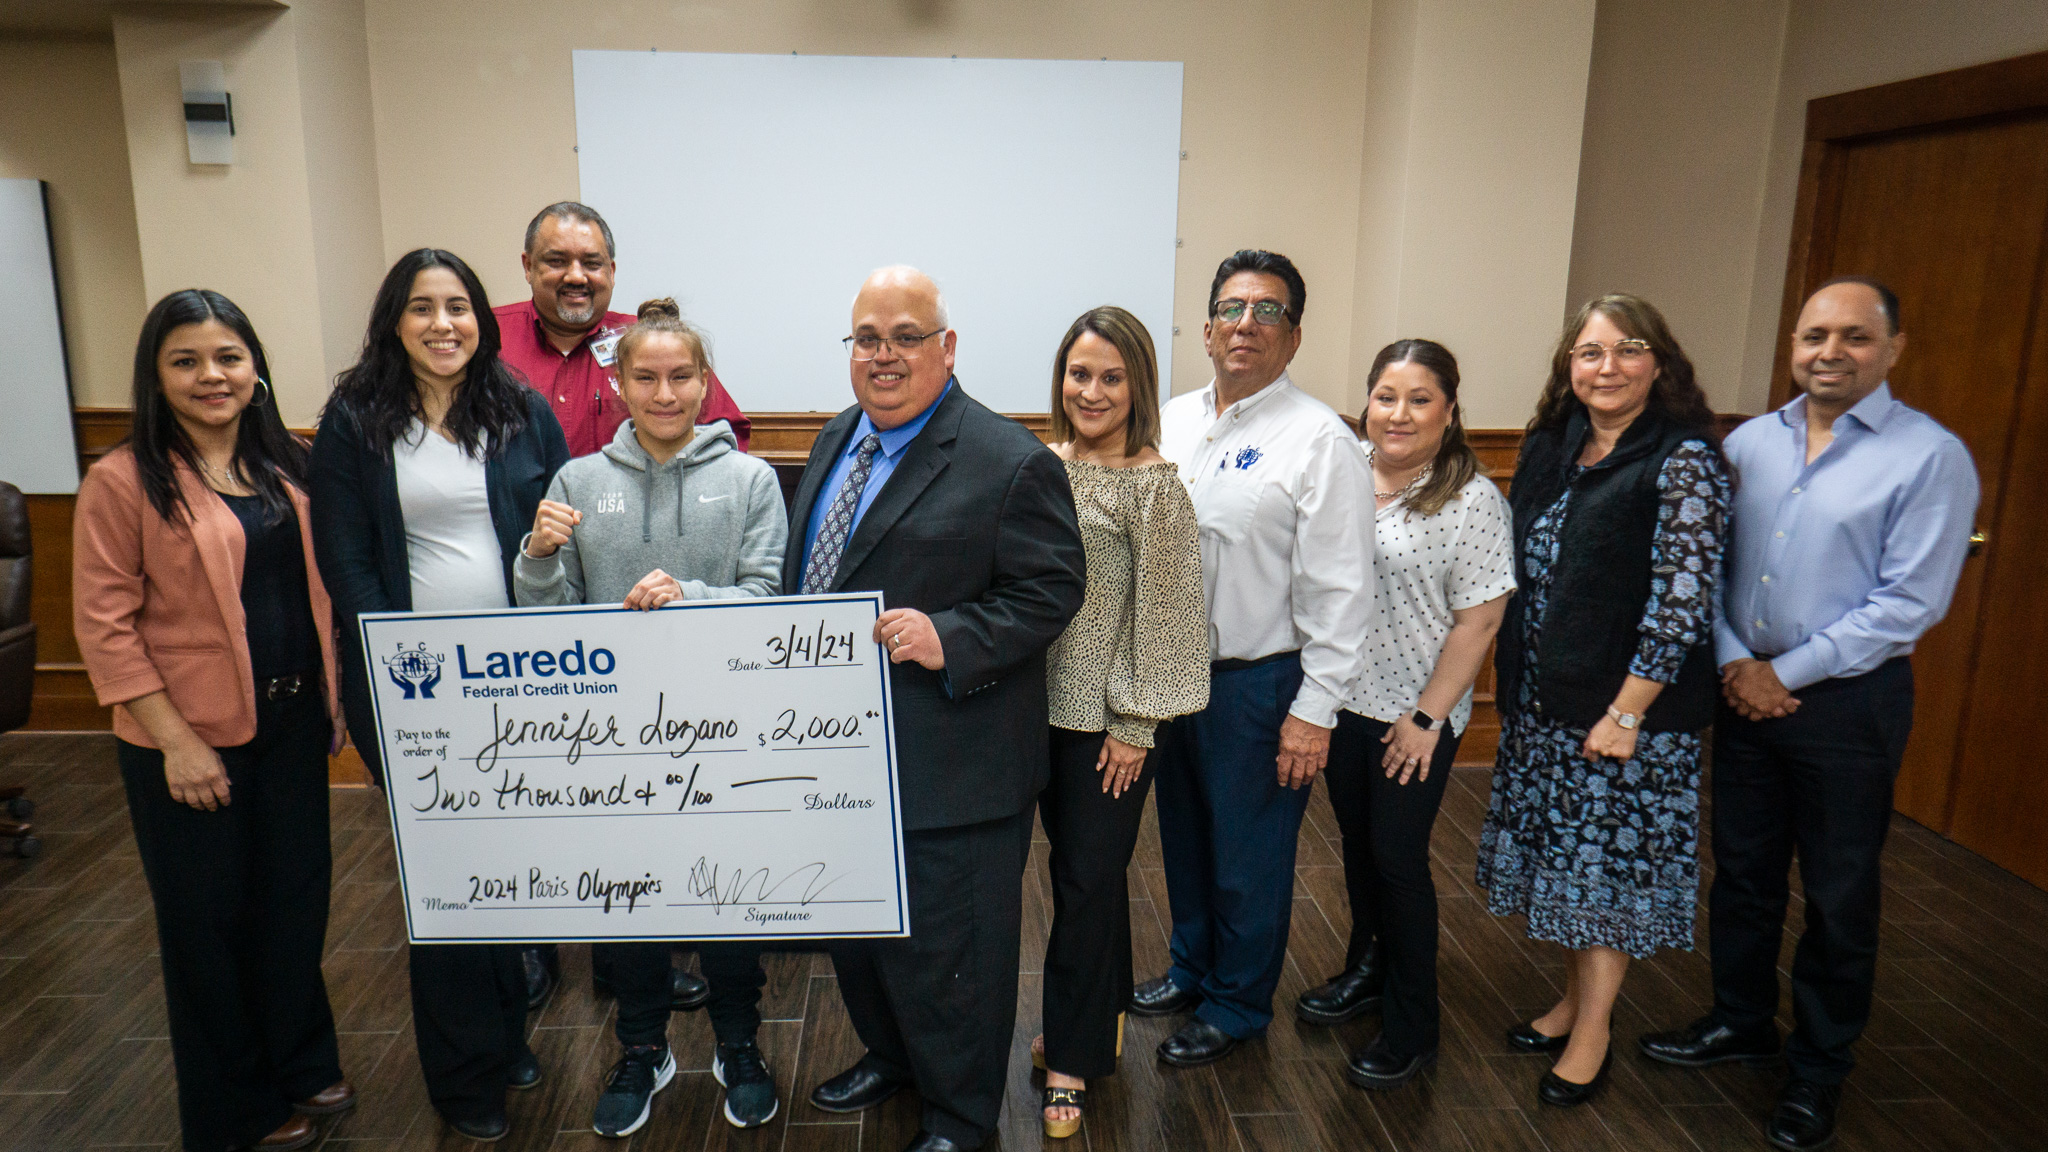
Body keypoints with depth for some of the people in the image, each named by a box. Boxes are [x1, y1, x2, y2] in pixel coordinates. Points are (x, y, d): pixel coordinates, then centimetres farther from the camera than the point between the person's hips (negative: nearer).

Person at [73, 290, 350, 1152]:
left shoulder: (286, 467, 5)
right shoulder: (123, 482, -12)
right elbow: (104, 626, -13)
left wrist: (334, 694, 8)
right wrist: (176, 741, -15)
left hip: (291, 722, 5)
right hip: (192, 736, -5)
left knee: (296, 898, 16)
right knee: (209, 919, 11)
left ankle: (301, 1064, 38)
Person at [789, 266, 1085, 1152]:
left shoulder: (1012, 464, -16)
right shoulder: (836, 439, 9)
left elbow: (1052, 591, -16)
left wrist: (950, 638, -28)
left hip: (949, 769, -8)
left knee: (947, 947, 9)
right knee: (852, 926, 26)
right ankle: (890, 1056, 52)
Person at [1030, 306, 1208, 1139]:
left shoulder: (1153, 483, -12)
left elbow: (1164, 610, -11)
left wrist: (1136, 726, -11)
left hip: (1109, 721, -5)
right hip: (1044, 706, 5)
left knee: (1089, 880, 6)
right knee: (1077, 873, 17)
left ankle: (1072, 1059, 23)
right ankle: (1096, 1025, 37)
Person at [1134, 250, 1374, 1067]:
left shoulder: (1319, 440, -13)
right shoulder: (1172, 422, 6)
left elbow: (1339, 588, -14)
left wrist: (1315, 709, -16)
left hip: (1259, 686, -6)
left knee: (1248, 857, 10)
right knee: (1184, 836, 21)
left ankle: (1235, 1005, 32)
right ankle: (1191, 968, 44)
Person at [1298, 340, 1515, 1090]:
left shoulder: (1473, 502, -12)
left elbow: (1478, 620, -12)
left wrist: (1427, 717, -13)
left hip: (1414, 717, -4)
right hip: (1340, 701, 5)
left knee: (1398, 857, 4)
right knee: (1356, 843, 18)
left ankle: (1411, 1027, 22)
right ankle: (1366, 971, 40)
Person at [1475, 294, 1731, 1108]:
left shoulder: (1685, 460, -13)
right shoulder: (1550, 447, 6)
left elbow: (1682, 598, -17)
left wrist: (1627, 712, -19)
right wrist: (1514, 688, 11)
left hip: (1625, 706, -6)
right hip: (1541, 700, 6)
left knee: (1608, 858, 5)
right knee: (1561, 854, 16)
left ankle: (1592, 1035, 21)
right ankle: (1575, 998, 35)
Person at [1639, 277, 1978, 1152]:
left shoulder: (1931, 456, -10)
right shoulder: (1748, 442, 3)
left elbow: (1909, 604, -15)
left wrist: (1786, 673, -14)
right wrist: (1734, 662, -10)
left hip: (1848, 703, -4)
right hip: (1743, 689, 4)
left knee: (1838, 896, 10)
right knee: (1741, 870, 17)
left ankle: (1818, 1072, 29)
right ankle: (1740, 1021, 37)